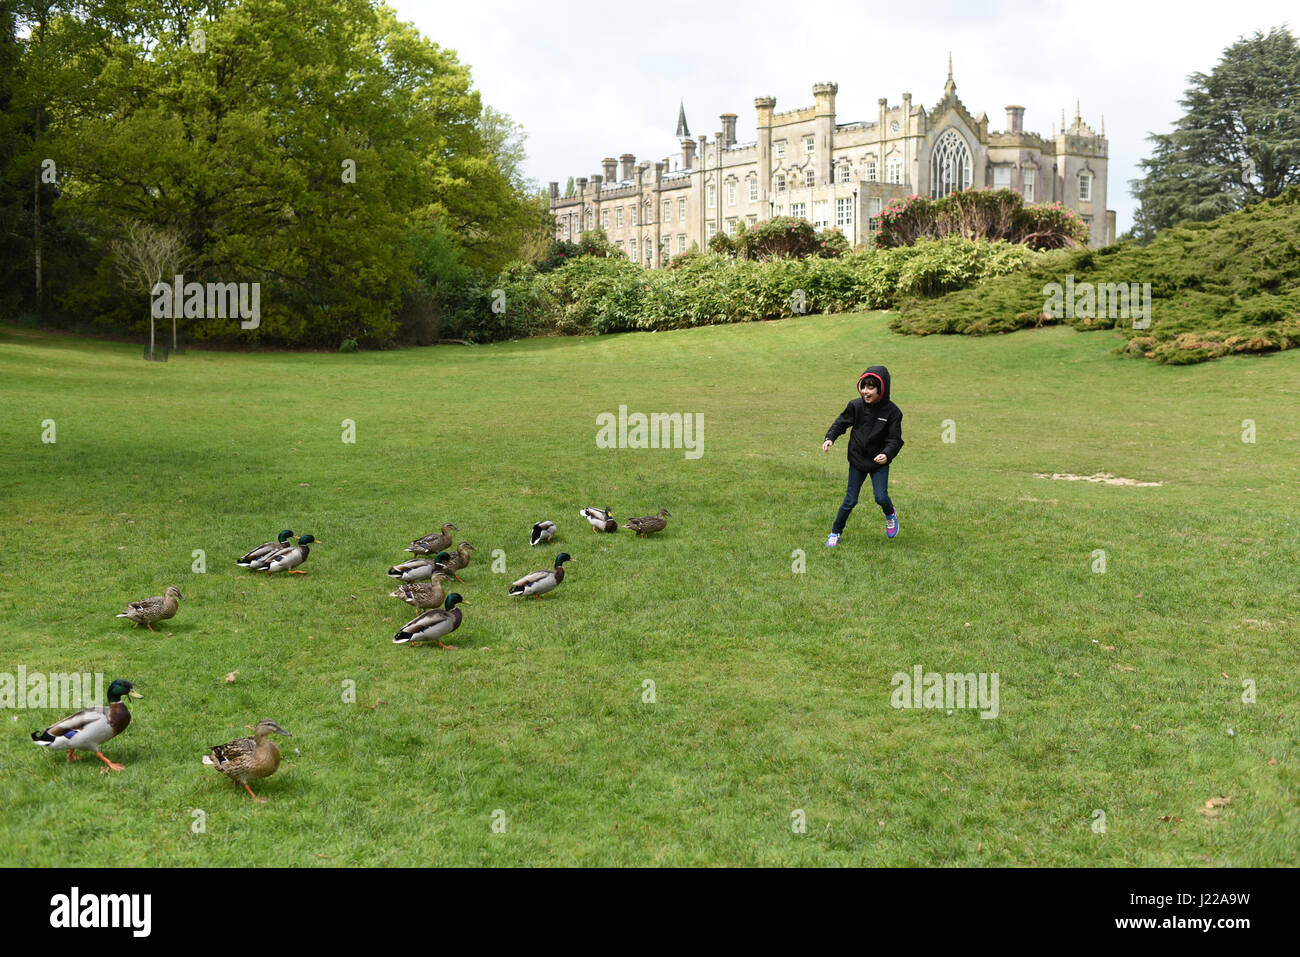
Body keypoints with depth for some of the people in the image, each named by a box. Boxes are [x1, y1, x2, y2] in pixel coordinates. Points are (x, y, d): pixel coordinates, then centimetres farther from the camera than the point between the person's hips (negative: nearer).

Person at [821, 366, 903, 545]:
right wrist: (830, 438, -10)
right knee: (850, 500, 4)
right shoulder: (856, 406, -8)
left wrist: (886, 454, -29)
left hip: (879, 462, -1)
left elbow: (895, 439, -11)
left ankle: (890, 514, 25)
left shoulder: (892, 412, -13)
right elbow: (841, 422, 6)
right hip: (857, 460, 1)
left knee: (881, 497, -12)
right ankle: (836, 532, 22)